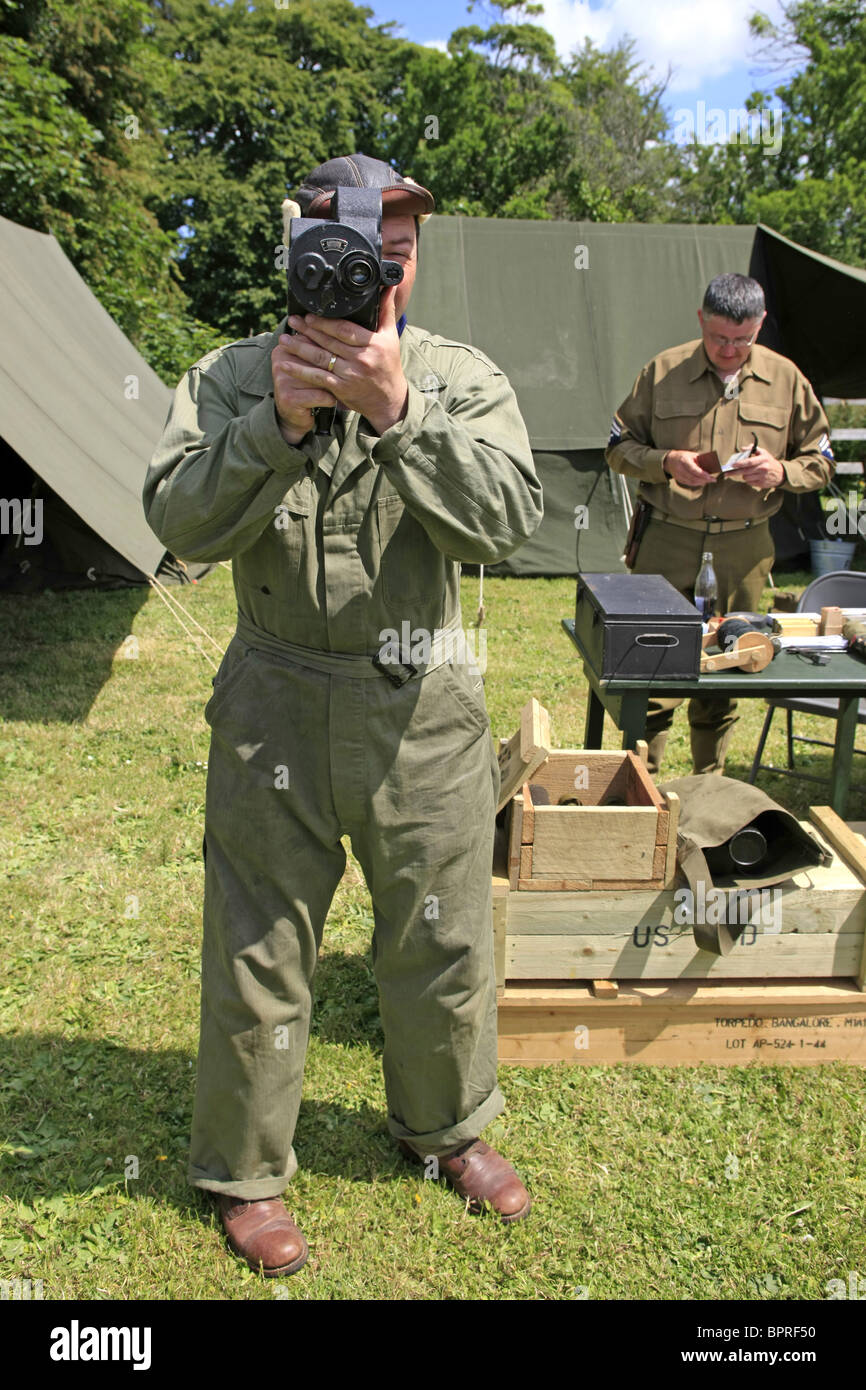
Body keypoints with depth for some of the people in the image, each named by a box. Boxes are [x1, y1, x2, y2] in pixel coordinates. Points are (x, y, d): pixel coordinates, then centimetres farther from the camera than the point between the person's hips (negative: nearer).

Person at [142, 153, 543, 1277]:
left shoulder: (461, 377, 1)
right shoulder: (235, 375, 1)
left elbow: (508, 515, -15)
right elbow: (180, 521, -11)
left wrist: (396, 407, -25)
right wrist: (280, 421, -23)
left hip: (424, 715, 1)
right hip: (276, 710, 0)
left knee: (442, 943, 15)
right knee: (258, 952, 9)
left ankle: (446, 1126, 43)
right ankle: (244, 1172, 33)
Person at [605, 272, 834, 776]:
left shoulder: (786, 378, 6)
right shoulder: (663, 371, 2)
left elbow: (821, 460, 12)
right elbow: (619, 447, 7)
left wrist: (781, 471, -10)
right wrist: (666, 462, -13)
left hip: (746, 548, 2)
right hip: (669, 542, -1)